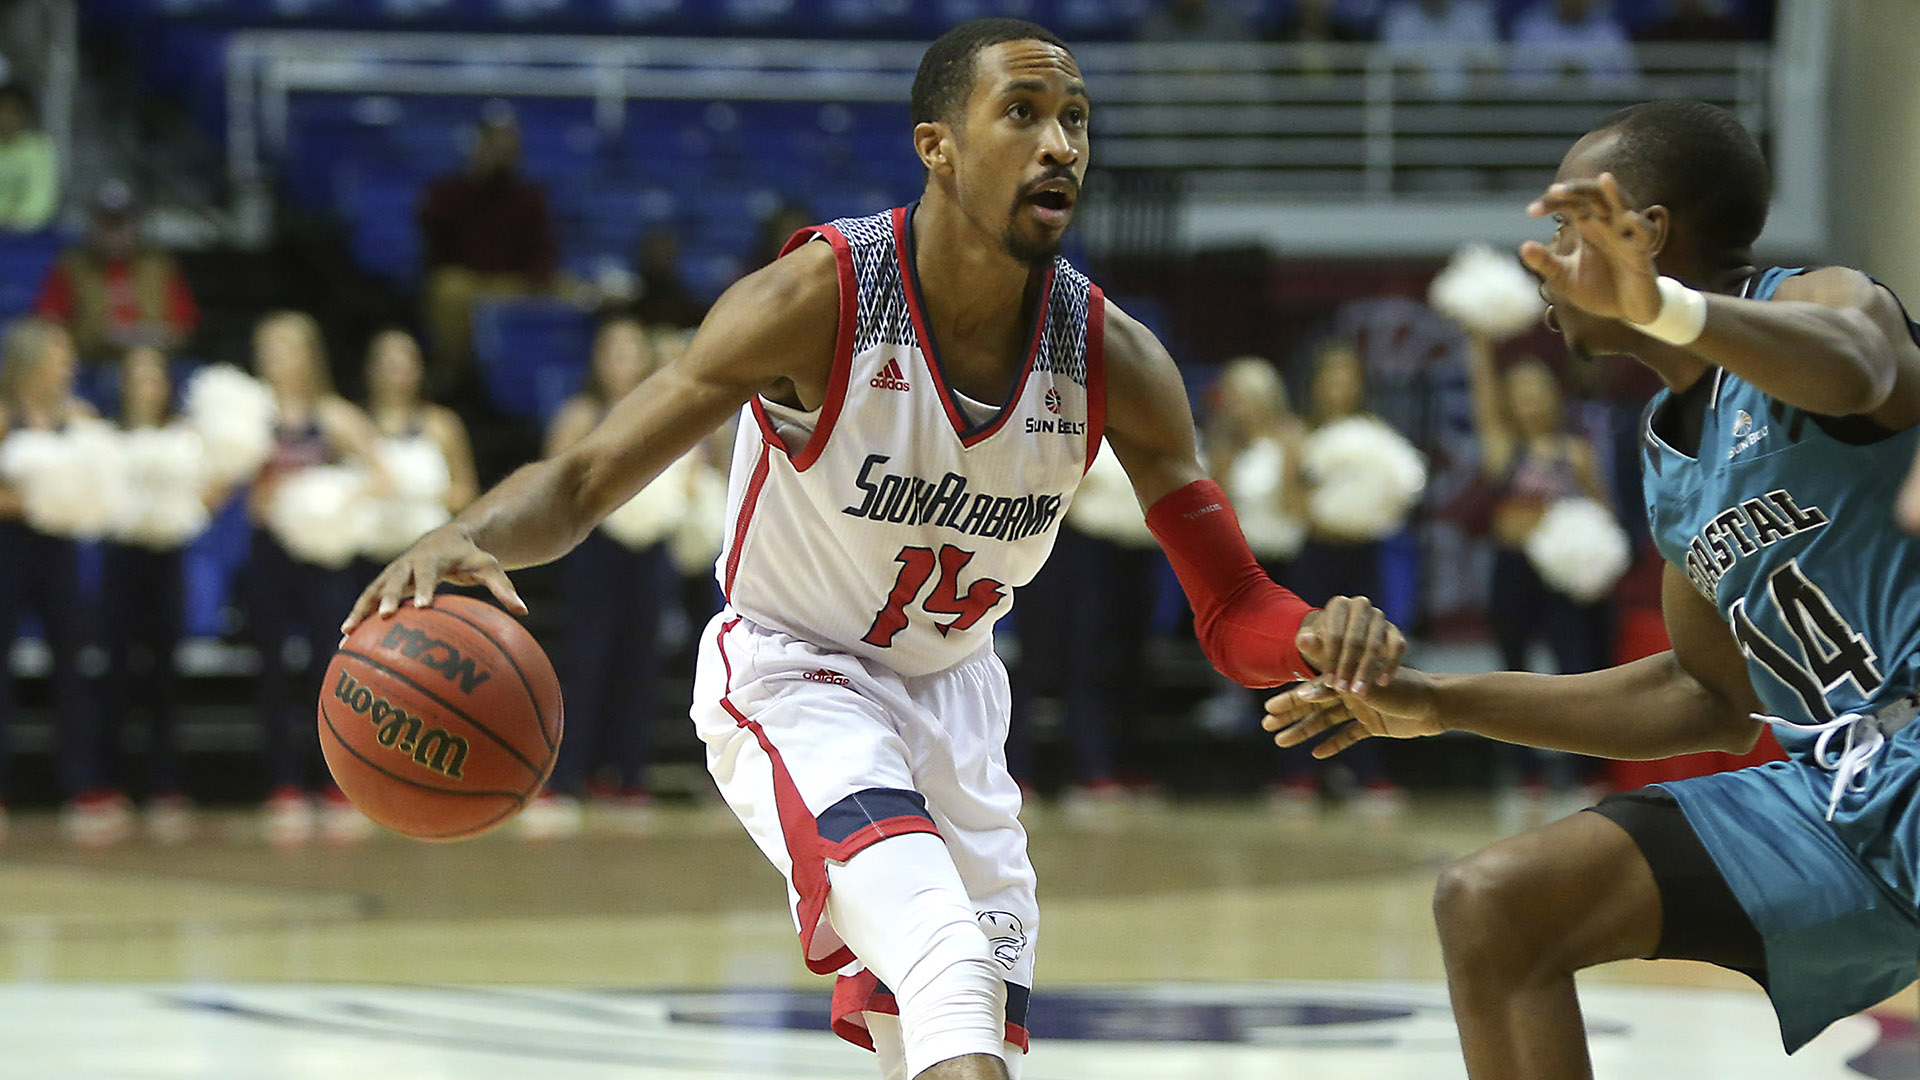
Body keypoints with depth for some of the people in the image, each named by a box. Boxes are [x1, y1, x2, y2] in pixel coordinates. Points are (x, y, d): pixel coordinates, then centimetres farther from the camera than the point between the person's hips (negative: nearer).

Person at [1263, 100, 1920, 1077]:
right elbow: (1710, 693, 25)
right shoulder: (1668, 463, 15)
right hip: (1838, 778, 9)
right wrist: (1443, 703, 23)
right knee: (1492, 907, 8)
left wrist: (1666, 308, -56)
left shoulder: (1827, 301, -9)